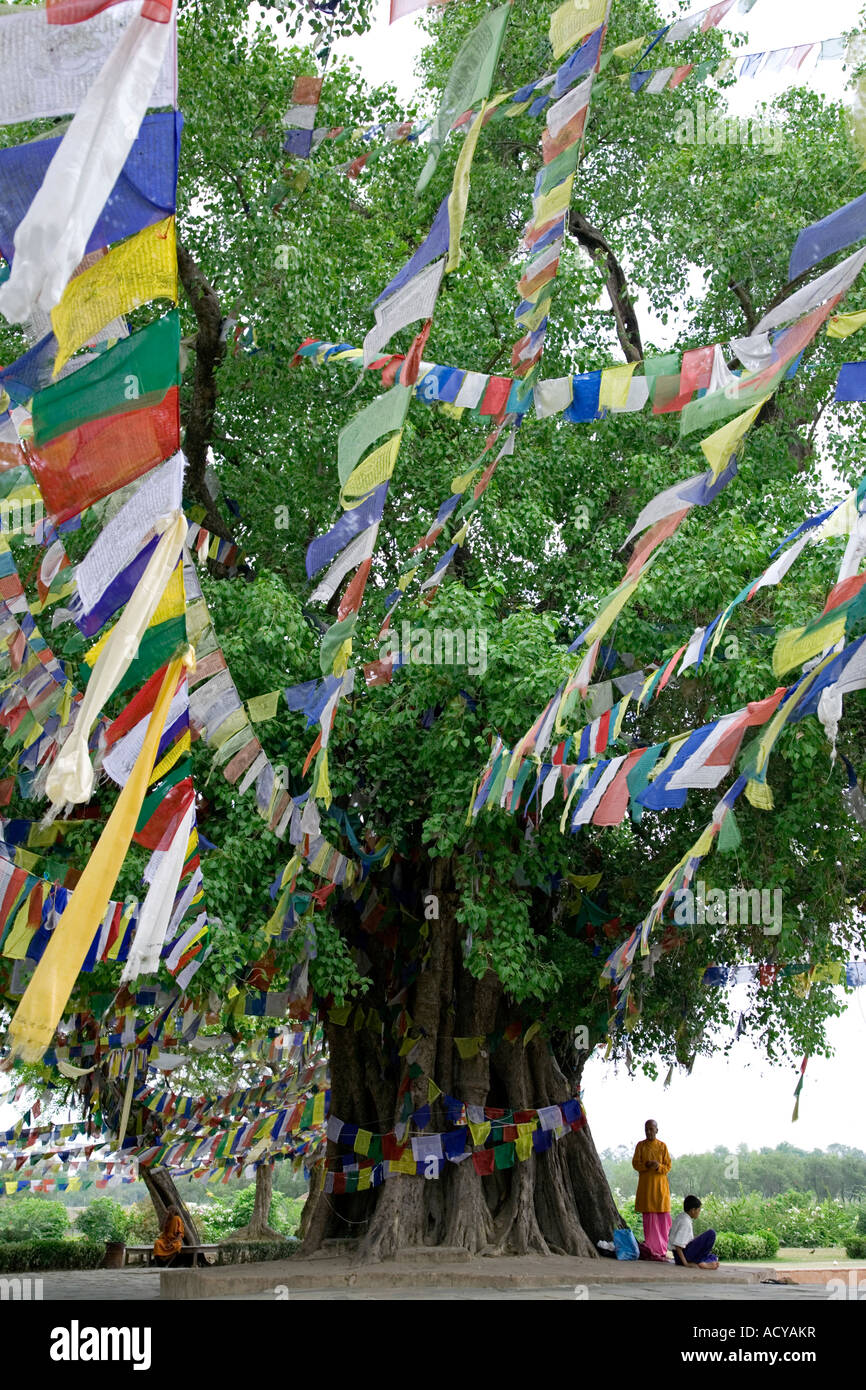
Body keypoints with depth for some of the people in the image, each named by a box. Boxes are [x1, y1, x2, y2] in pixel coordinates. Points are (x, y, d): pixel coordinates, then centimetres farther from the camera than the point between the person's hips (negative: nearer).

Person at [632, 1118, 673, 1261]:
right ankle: (652, 1251, -1)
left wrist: (658, 1166, -18)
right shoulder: (640, 1146, 6)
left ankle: (662, 1251, 3)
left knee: (663, 1219, -3)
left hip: (660, 1185, 0)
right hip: (646, 1185, 0)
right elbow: (635, 1164, 1)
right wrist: (647, 1165, -19)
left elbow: (668, 1167, 3)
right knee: (649, 1219, -2)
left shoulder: (662, 1146, 5)